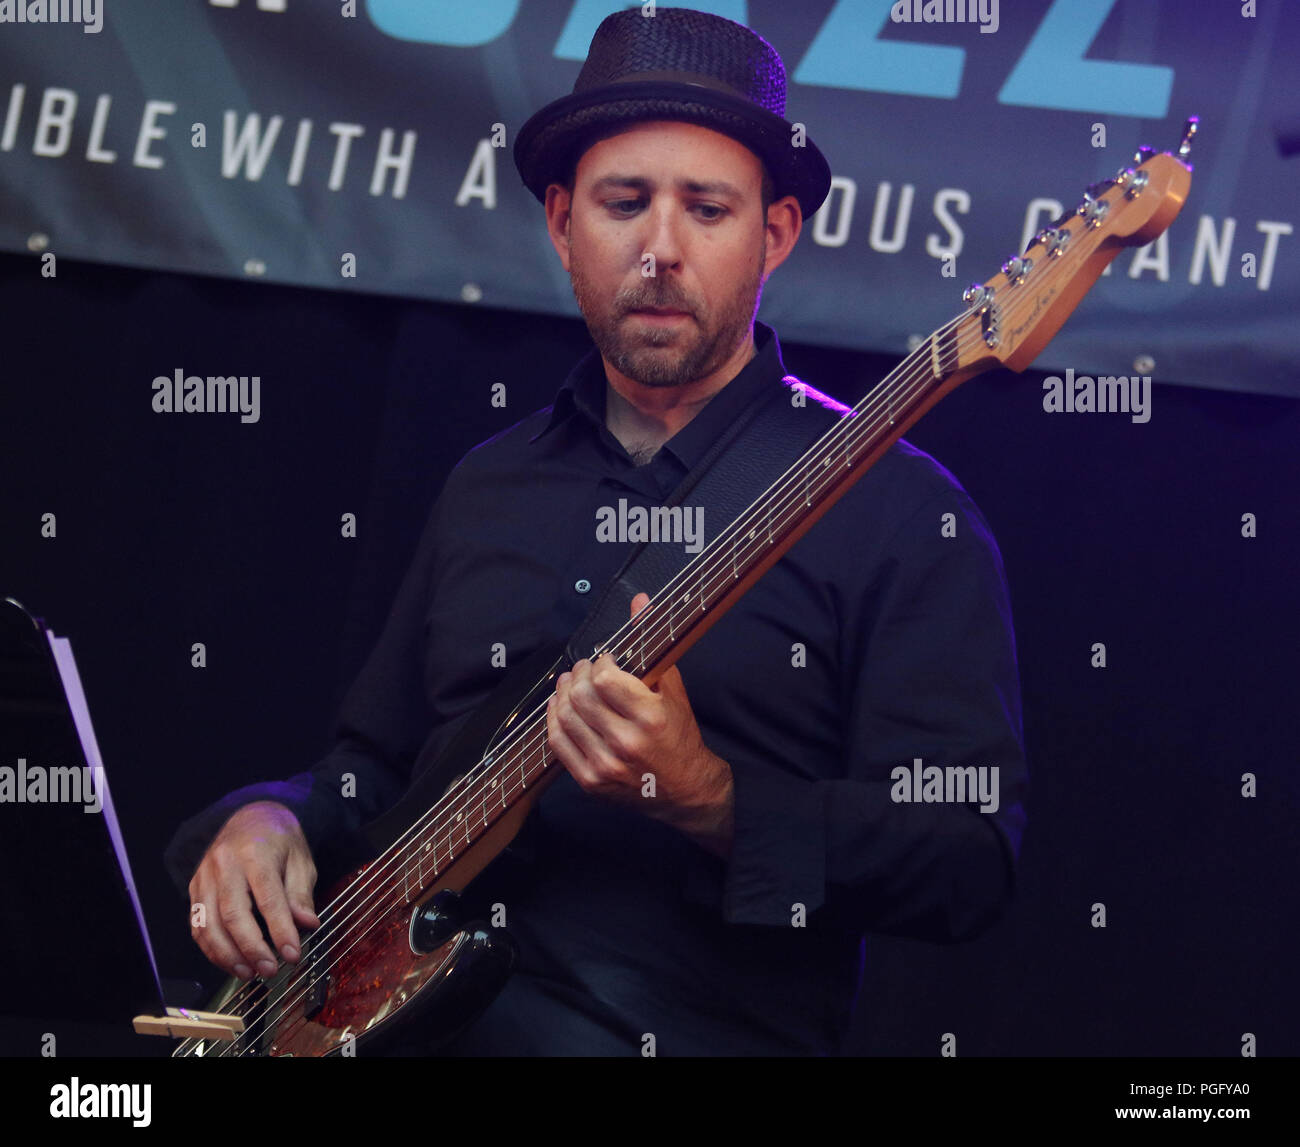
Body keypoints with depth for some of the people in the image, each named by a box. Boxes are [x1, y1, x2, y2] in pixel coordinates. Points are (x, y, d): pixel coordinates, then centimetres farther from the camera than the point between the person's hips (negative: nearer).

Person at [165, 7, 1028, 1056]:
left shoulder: (893, 509, 0)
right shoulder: (489, 487, 20)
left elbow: (973, 861, -7)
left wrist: (708, 803, -19)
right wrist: (266, 820, 8)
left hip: (698, 1029, -4)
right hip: (415, 1009, 5)